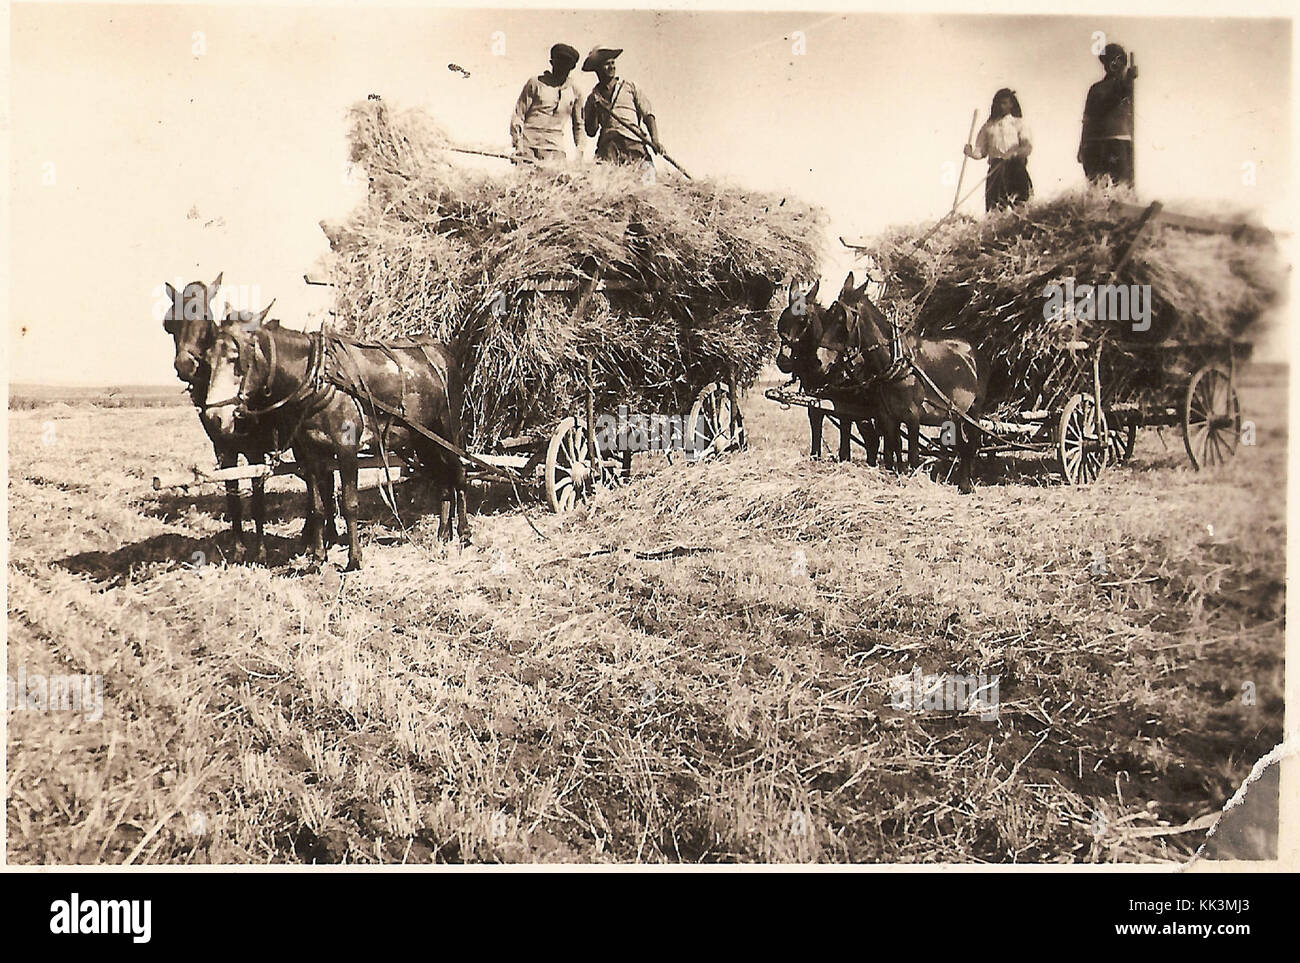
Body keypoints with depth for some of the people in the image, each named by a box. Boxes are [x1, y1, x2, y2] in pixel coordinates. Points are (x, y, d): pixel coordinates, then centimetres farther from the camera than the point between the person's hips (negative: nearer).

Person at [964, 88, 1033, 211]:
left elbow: (1028, 146, 2)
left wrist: (1013, 152, -18)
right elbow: (981, 151, 16)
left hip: (1015, 167, -1)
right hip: (995, 168, 1)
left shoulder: (1019, 123, 13)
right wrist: (971, 153, -6)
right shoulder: (989, 126, 18)